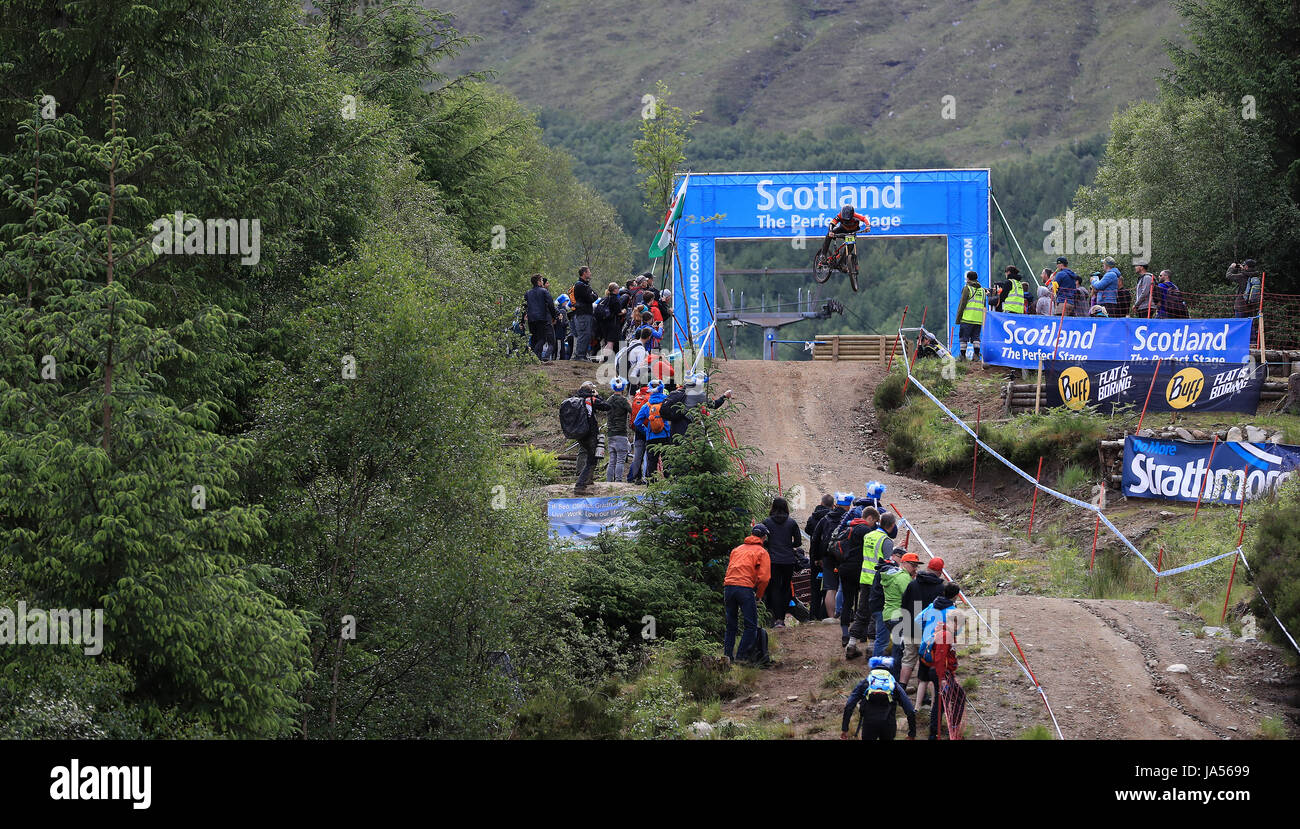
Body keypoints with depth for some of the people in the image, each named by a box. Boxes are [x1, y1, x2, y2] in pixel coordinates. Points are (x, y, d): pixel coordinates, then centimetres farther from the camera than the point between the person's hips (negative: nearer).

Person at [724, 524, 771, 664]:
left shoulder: (737, 549, 24)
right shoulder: (762, 552, 8)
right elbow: (764, 577, -2)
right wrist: (758, 595, 11)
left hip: (728, 585, 5)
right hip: (746, 588, -5)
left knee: (730, 625, 16)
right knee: (751, 626, 1)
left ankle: (727, 655, 11)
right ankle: (741, 657, -8)